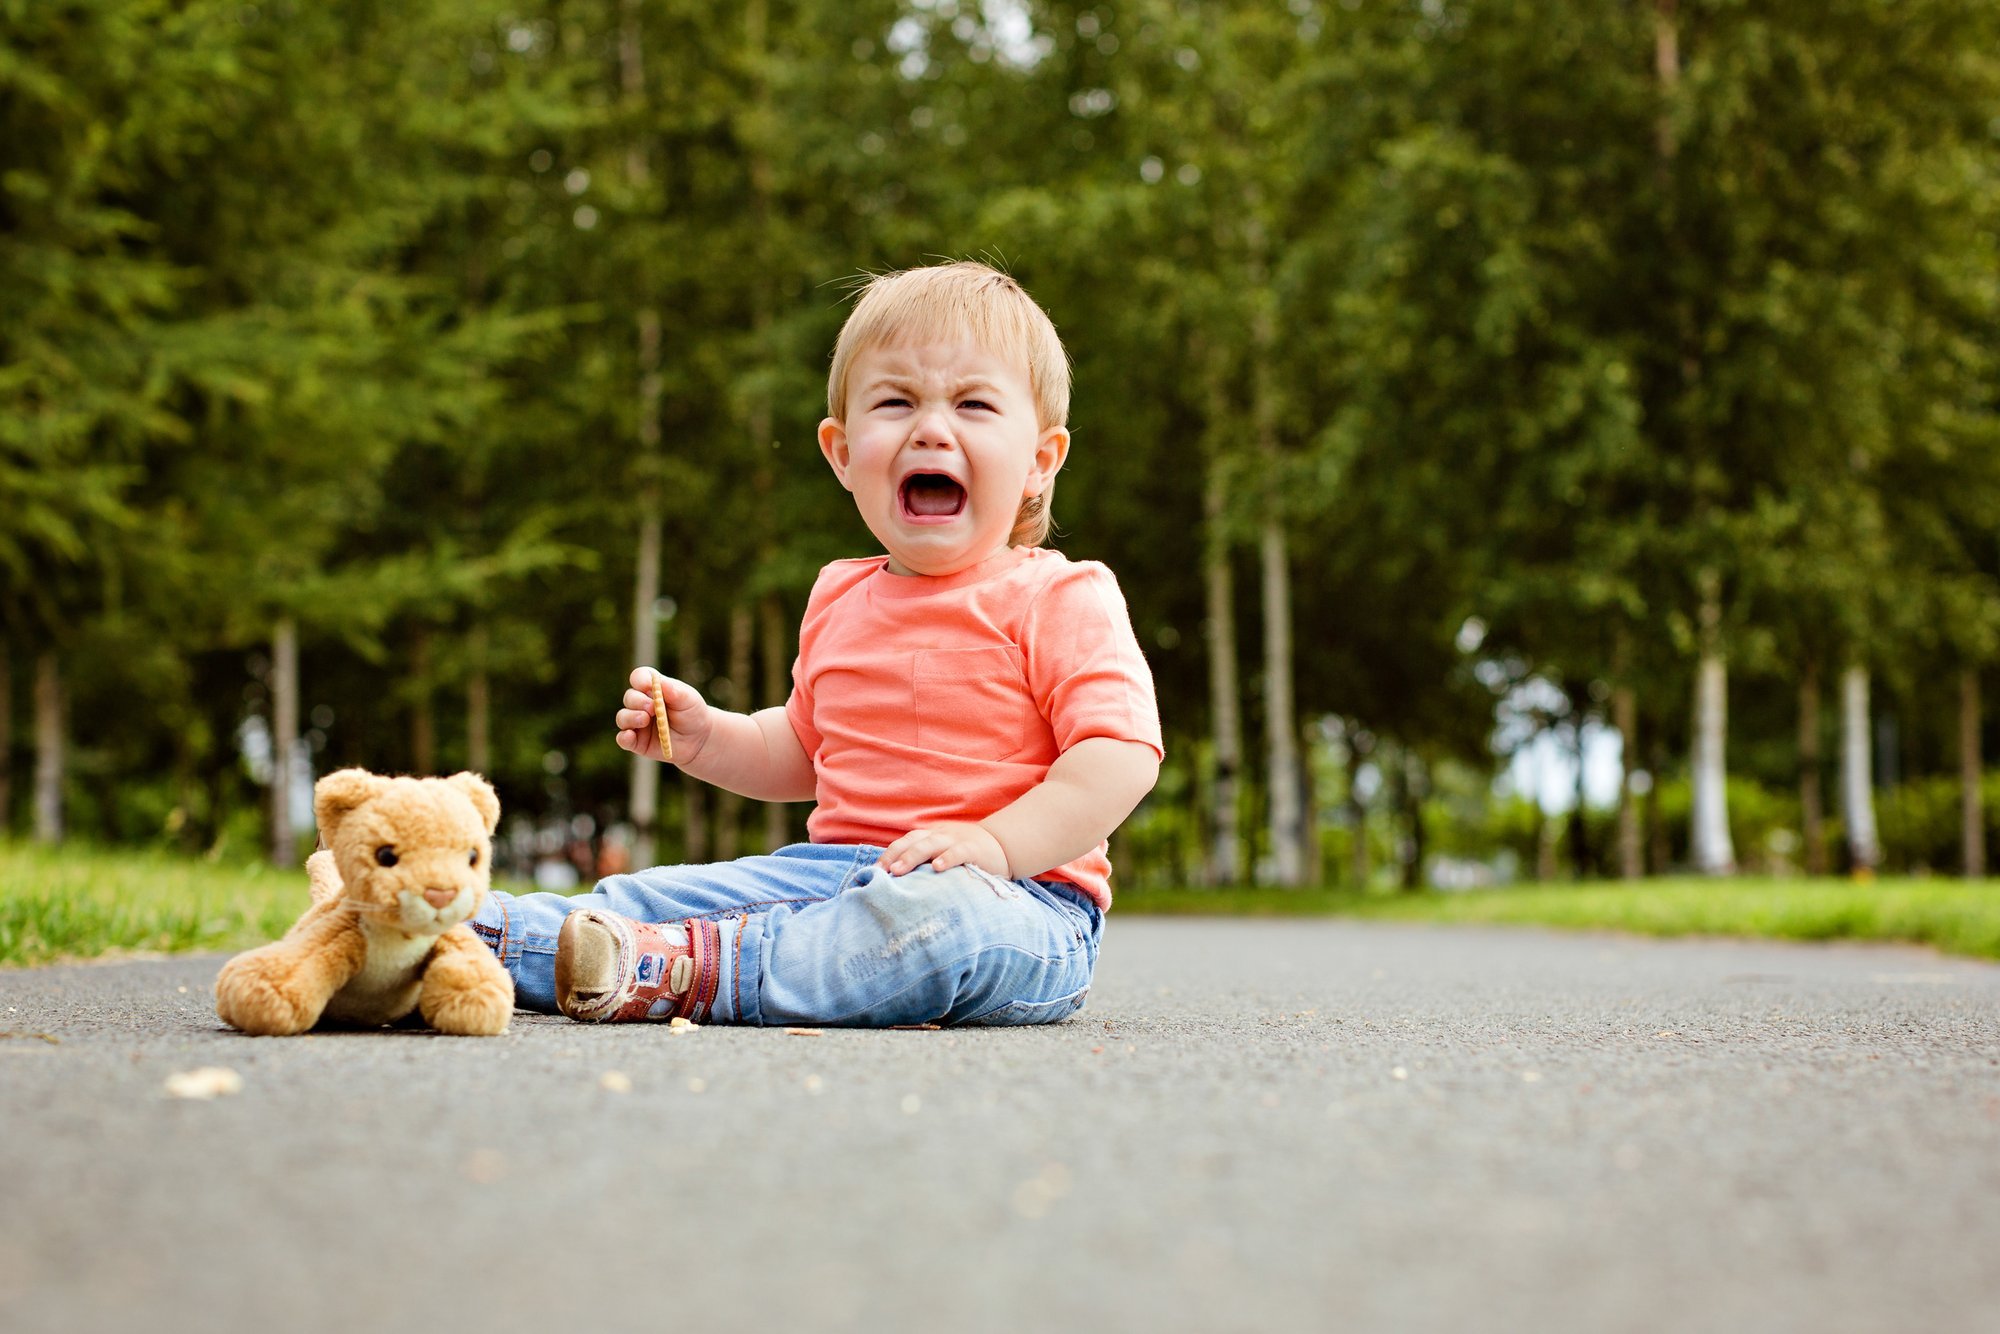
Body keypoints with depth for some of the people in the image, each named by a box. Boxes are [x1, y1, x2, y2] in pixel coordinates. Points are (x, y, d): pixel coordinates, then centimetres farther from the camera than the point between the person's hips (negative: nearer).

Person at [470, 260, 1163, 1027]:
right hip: (836, 868, 7)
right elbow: (802, 752, 30)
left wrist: (997, 844, -27)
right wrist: (705, 739, 11)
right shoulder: (840, 601, 17)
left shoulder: (1060, 600, -5)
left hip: (1016, 895, -7)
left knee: (941, 918, -40)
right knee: (644, 897, -3)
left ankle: (686, 971, -40)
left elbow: (1121, 754, -16)